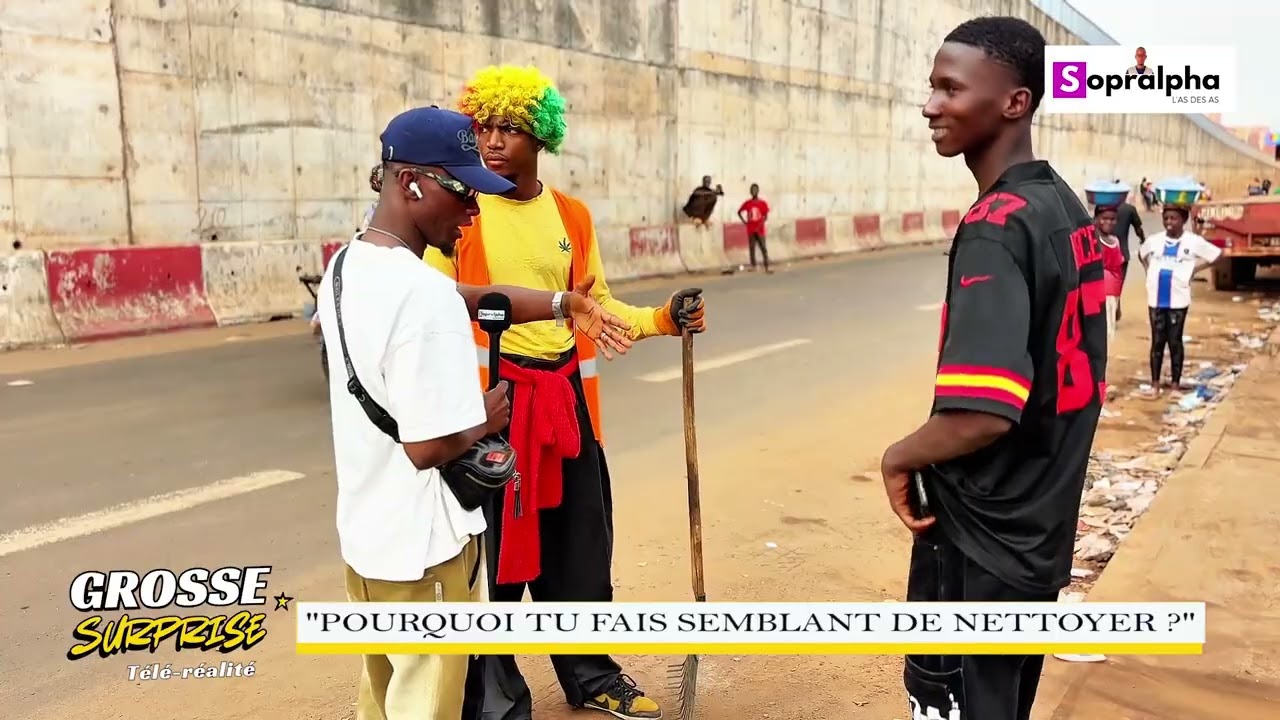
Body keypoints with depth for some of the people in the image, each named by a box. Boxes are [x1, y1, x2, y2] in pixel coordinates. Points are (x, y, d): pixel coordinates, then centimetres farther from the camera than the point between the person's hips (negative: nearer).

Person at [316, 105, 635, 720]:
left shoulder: (343, 267, 3)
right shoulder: (425, 294, -27)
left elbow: (465, 298, 8)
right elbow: (430, 446, -28)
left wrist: (559, 304, 6)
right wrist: (485, 418, -10)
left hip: (364, 531, 9)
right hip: (422, 543, -9)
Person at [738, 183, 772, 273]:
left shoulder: (762, 203, -2)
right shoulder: (747, 203, 4)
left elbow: (765, 216, -5)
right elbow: (739, 212, 17)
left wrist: (759, 226, -16)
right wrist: (744, 221, 4)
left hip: (759, 230, -2)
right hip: (750, 230, 2)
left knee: (763, 248, -5)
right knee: (752, 248, 4)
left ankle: (766, 268, -7)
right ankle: (753, 266, 10)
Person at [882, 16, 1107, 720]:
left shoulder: (995, 225, -22)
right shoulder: (1070, 210, 6)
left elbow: (980, 415, -31)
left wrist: (899, 458, -14)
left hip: (982, 538, -9)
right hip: (1040, 527, 9)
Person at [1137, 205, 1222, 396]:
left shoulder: (1193, 241, -4)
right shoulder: (1154, 240, 4)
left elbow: (1217, 254, 0)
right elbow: (1141, 254, 23)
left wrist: (1195, 268, -4)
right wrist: (1149, 269, 7)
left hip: (1178, 300, -2)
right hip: (1156, 299, 2)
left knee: (1175, 342, 4)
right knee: (1157, 342, 7)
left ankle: (1175, 384, 14)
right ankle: (1155, 384, 13)